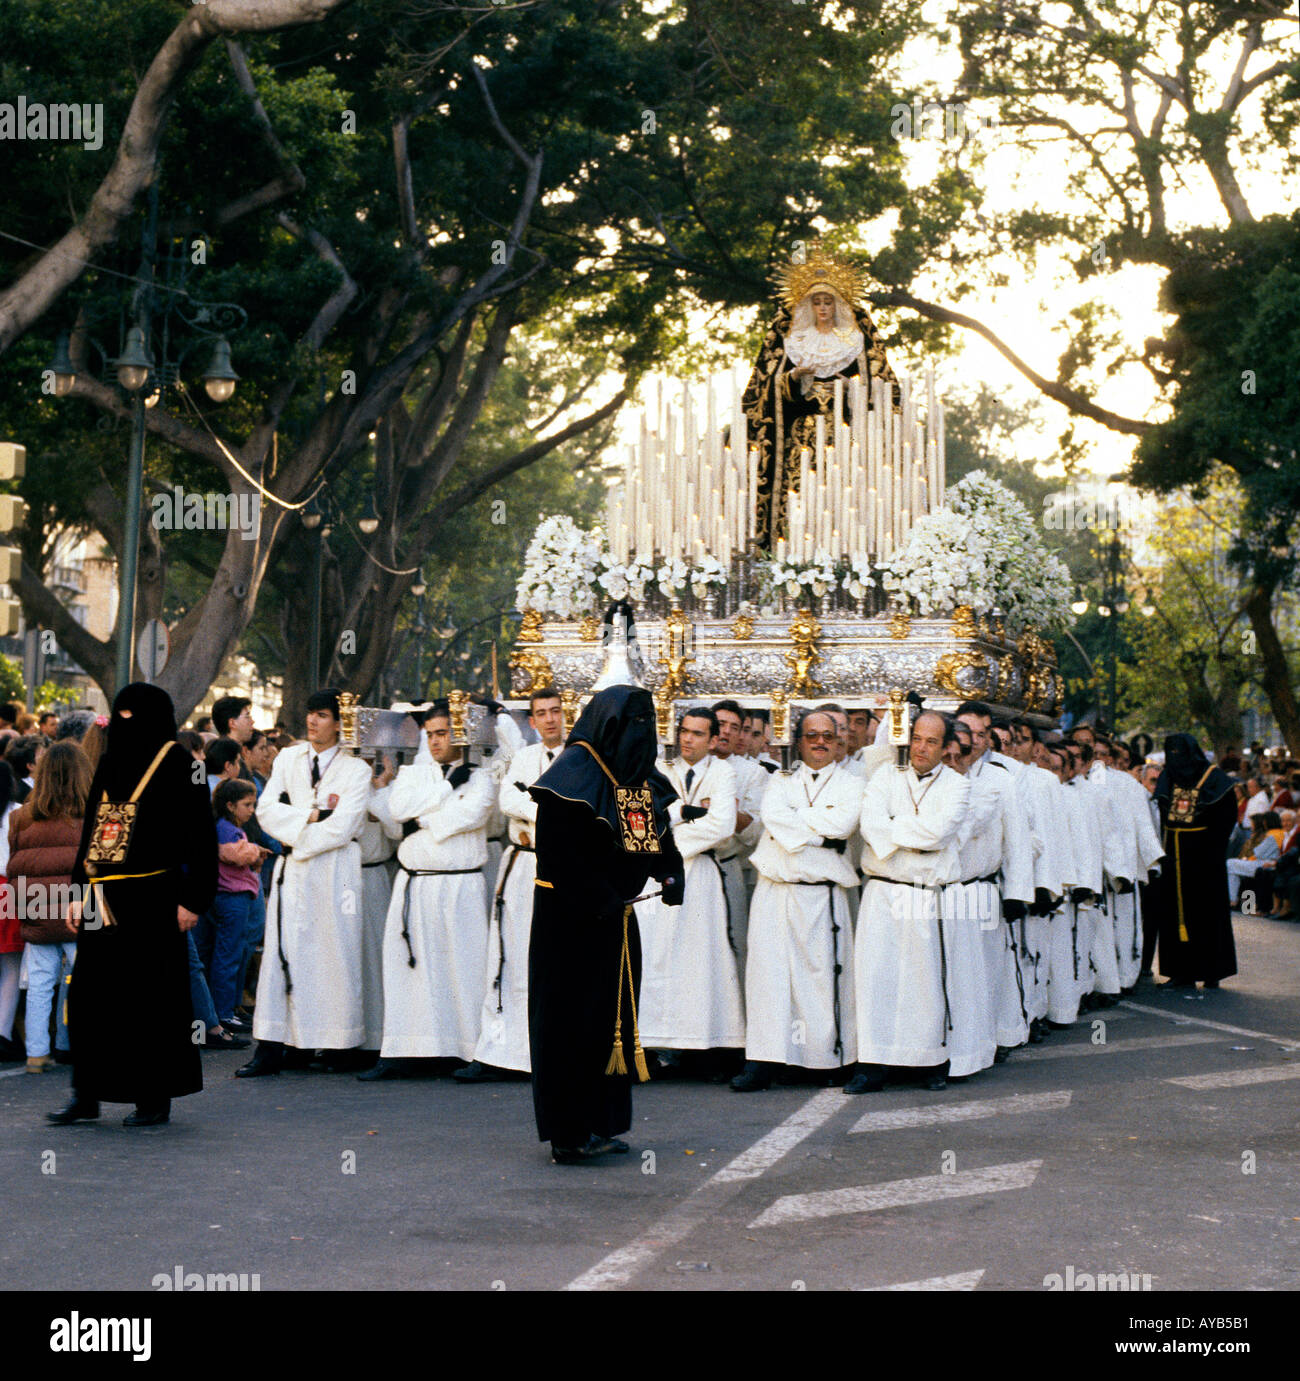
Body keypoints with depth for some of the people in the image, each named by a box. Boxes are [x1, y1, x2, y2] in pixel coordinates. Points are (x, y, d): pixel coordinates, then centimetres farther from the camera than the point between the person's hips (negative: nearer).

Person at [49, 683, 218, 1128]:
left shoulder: (176, 763, -4)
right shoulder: (110, 763, 15)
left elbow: (201, 836, -8)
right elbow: (89, 832, 19)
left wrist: (191, 900, -13)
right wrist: (79, 891, 13)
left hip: (151, 898, -7)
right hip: (104, 900, 7)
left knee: (149, 994, -1)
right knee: (88, 993, 5)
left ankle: (155, 1099, 8)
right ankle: (87, 1095, 13)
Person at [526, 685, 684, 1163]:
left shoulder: (643, 777, 11)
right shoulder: (574, 774, -14)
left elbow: (658, 833, 16)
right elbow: (560, 852, -19)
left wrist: (670, 872, -3)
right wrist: (601, 902, -20)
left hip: (616, 916, 8)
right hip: (570, 915, -8)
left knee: (613, 1017, 12)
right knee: (570, 1021, -4)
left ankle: (599, 1126, 21)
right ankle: (566, 1135, 2)